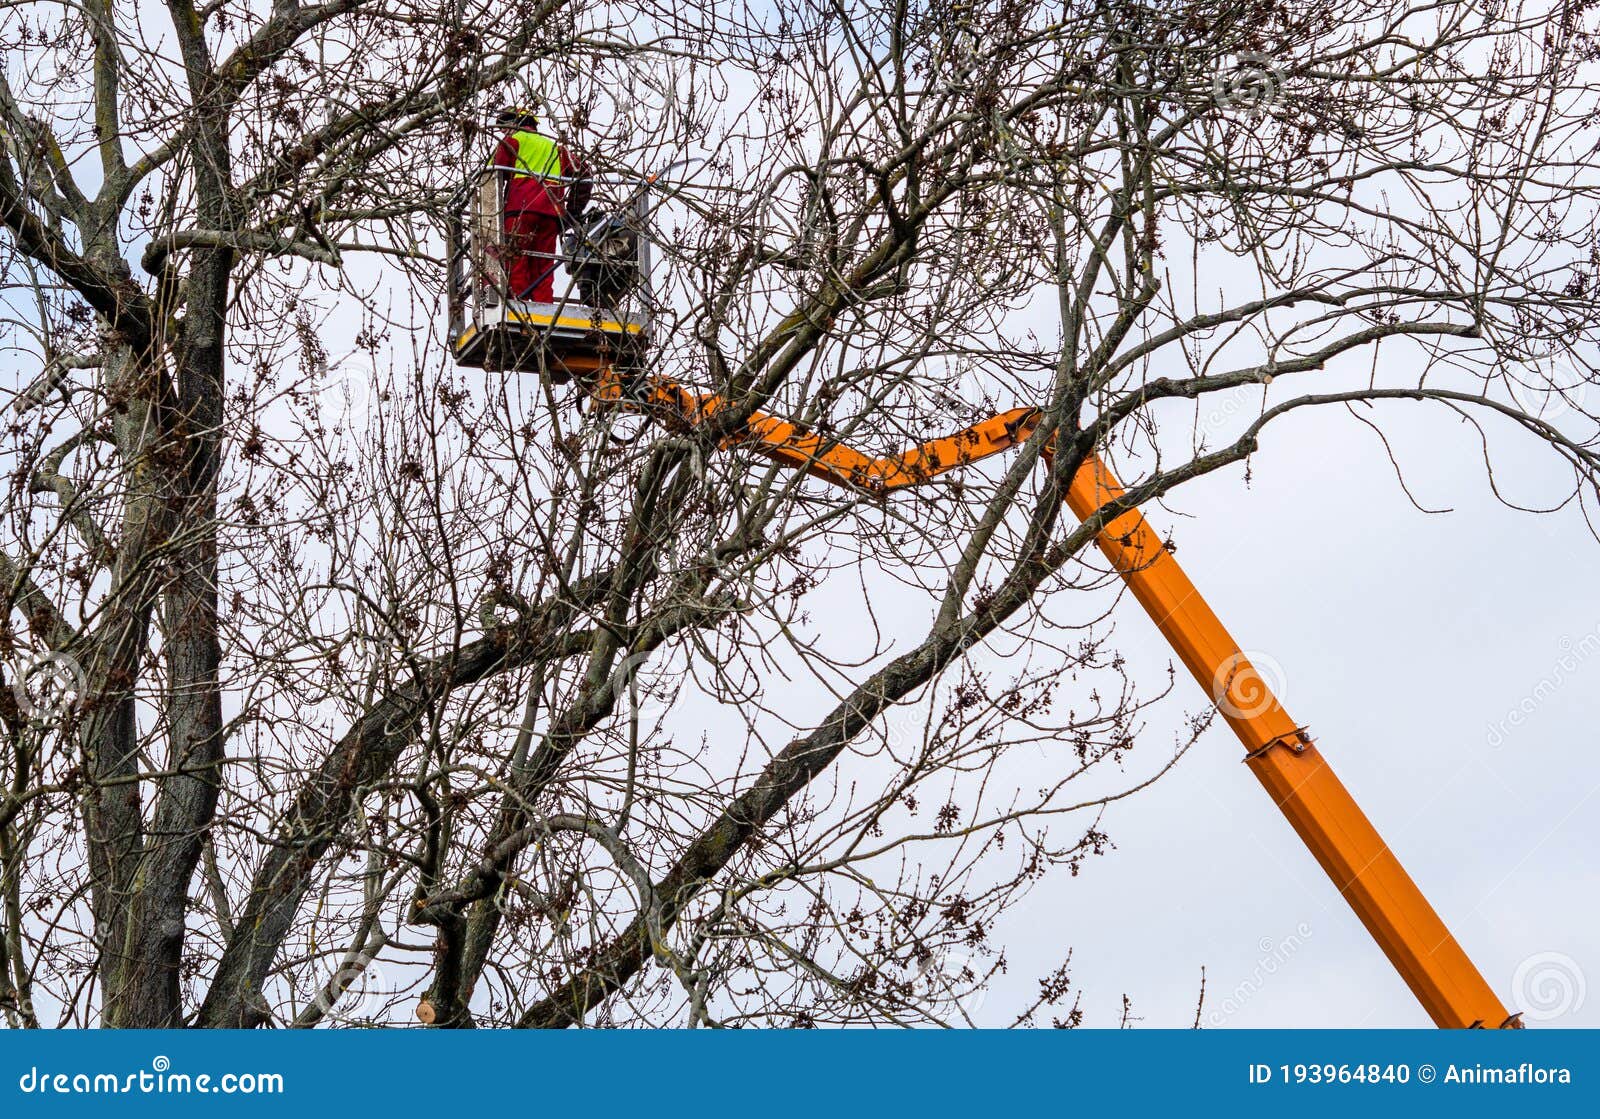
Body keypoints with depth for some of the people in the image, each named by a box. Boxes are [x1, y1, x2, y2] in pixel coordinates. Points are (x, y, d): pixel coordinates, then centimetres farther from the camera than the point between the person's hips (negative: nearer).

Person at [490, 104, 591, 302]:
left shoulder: (512, 139, 14)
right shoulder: (556, 146, 29)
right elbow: (581, 176, 19)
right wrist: (573, 211, 18)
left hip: (521, 209, -4)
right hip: (551, 212, 5)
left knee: (515, 263, -8)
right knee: (543, 269, 5)